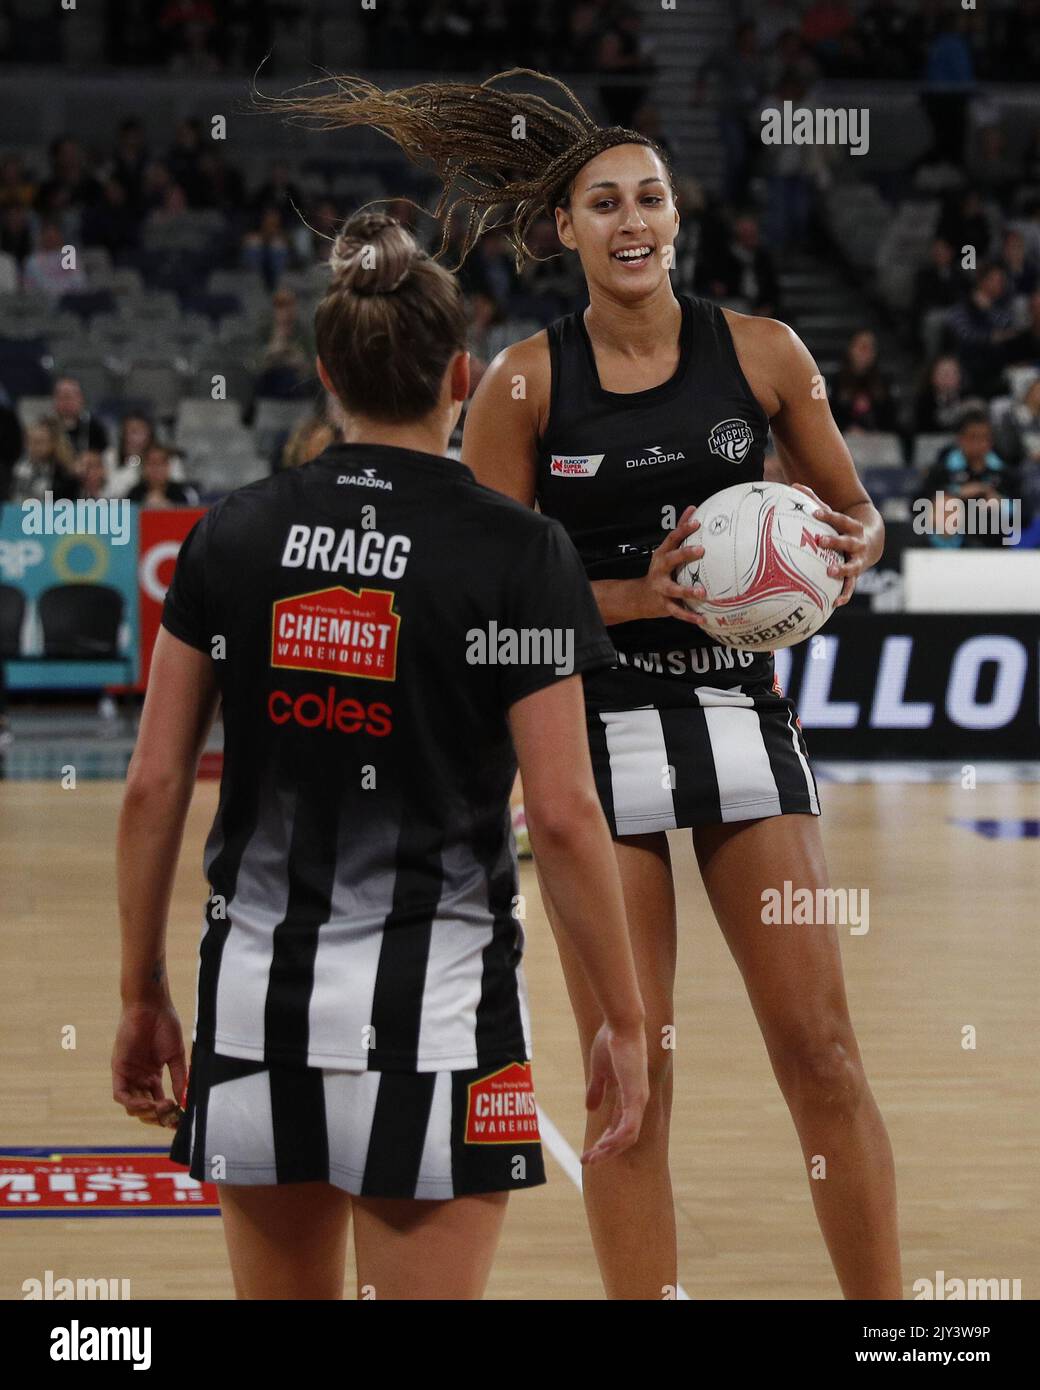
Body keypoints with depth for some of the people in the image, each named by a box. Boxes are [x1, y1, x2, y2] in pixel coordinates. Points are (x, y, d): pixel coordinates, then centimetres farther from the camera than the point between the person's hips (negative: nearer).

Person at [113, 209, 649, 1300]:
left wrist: (143, 994, 12)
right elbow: (564, 815, -9)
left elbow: (153, 787, 3)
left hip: (255, 993, 4)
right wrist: (624, 1019, -1)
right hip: (429, 1003, -3)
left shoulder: (230, 535, 3)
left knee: (282, 1295, 16)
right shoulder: (519, 553, -6)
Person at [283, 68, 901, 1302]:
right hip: (592, 728, -1)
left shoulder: (762, 353, 1)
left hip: (739, 714, 1)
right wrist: (642, 594, -17)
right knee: (628, 1078, 1)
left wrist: (847, 549, -12)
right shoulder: (525, 382, -3)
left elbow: (855, 514, 12)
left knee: (820, 1051, 0)